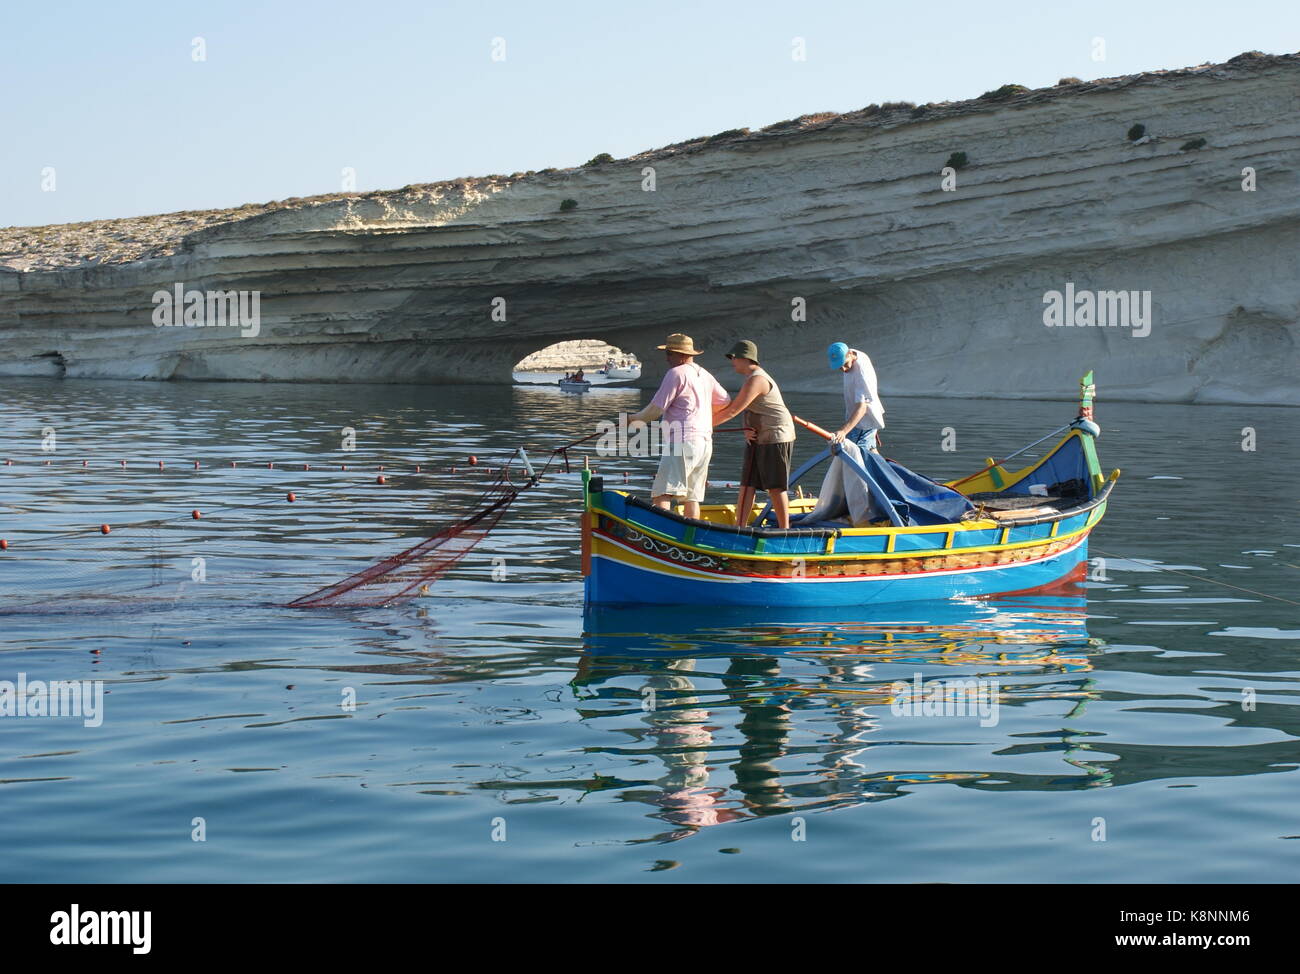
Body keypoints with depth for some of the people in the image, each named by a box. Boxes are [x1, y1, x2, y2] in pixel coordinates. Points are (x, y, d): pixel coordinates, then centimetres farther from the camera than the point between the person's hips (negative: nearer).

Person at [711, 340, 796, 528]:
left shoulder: (755, 380, -19)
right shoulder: (754, 377, 14)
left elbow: (732, 410, -20)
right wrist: (747, 430, -8)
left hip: (776, 438, -10)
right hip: (757, 439, 10)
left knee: (776, 487, -4)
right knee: (747, 485, 3)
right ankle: (740, 528, 1)